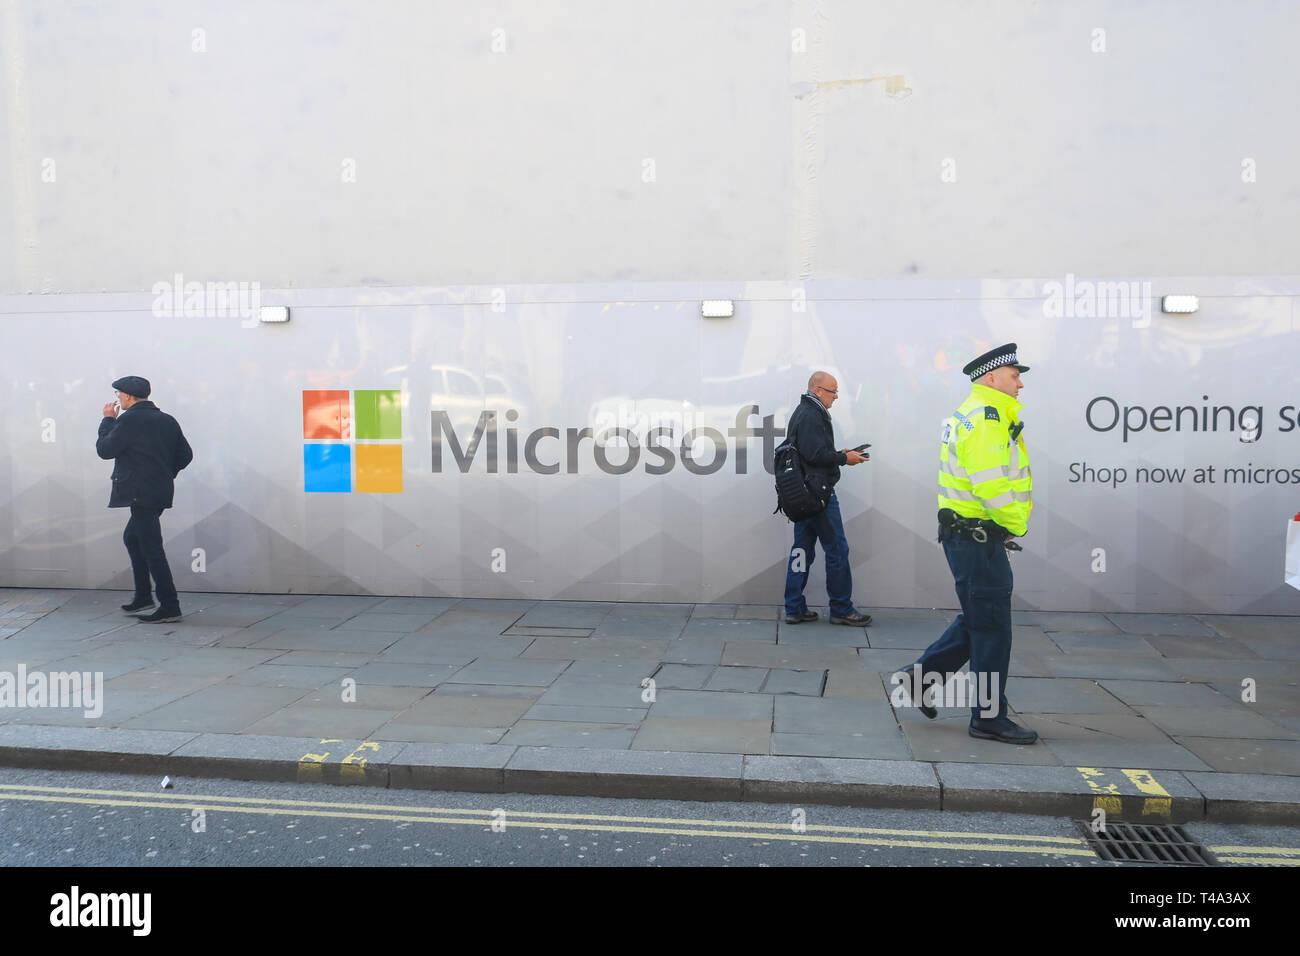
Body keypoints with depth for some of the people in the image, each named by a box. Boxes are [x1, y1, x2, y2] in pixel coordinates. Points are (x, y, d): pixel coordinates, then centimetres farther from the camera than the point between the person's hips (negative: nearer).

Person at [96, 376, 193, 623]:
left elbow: (104, 450, -6)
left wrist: (108, 420, 5)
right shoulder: (167, 421, 11)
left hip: (141, 494, -9)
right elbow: (185, 455, 11)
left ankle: (170, 607, -6)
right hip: (161, 492, 9)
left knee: (151, 548, -6)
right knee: (131, 538, 24)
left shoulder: (129, 420, -12)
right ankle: (143, 596, 27)